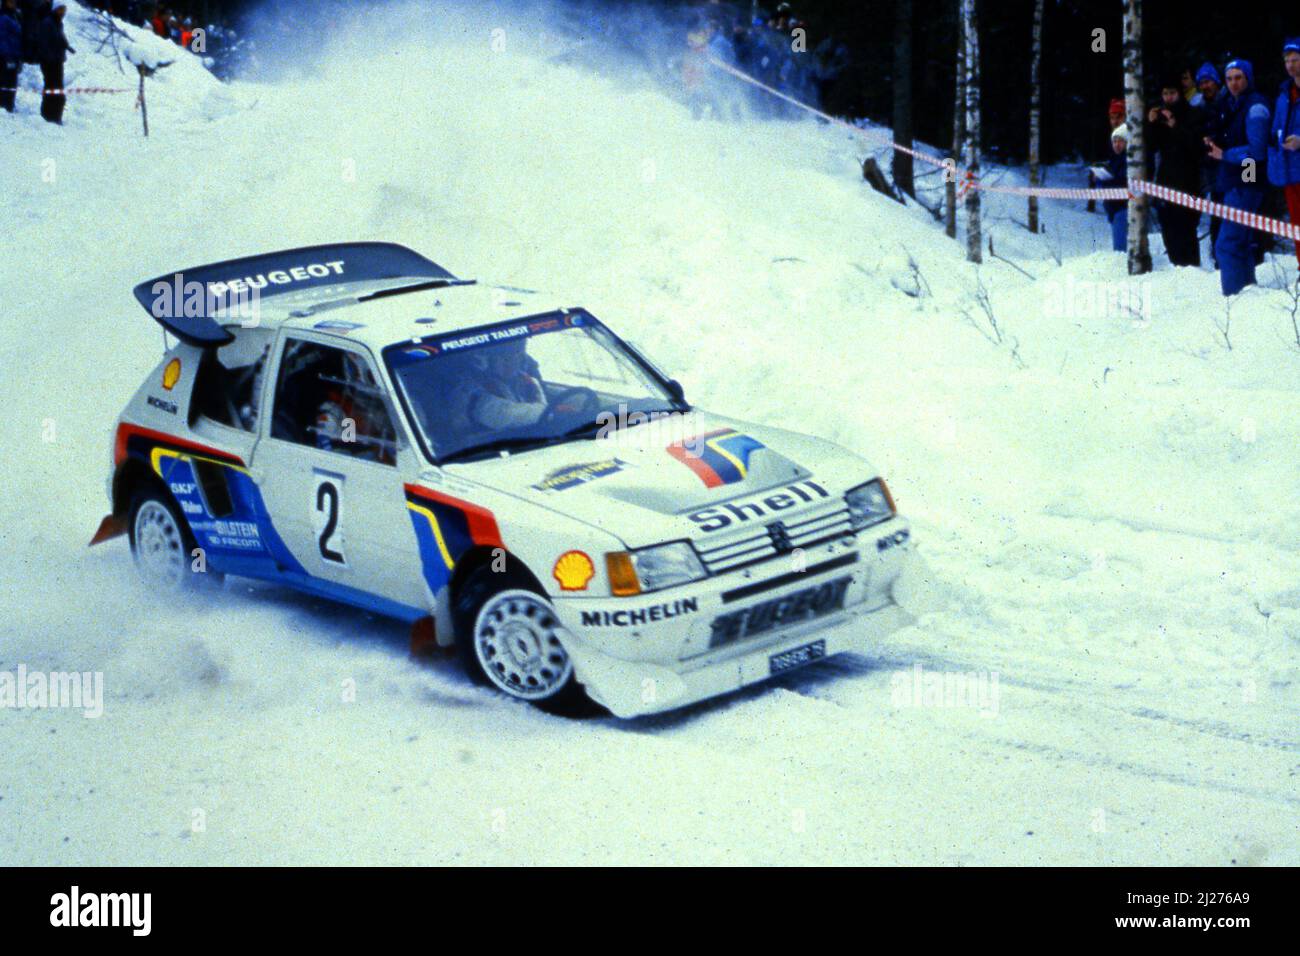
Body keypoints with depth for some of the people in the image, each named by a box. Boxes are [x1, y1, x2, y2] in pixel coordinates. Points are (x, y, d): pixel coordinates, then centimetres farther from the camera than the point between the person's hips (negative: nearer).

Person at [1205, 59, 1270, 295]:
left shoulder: (1255, 107, -13)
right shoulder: (1232, 105, 15)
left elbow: (1257, 151, -20)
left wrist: (1224, 154, -12)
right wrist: (1215, 142, 5)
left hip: (1246, 185, -10)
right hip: (1234, 184, 10)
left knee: (1227, 246, -14)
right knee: (1241, 244, 17)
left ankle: (1235, 295, -13)